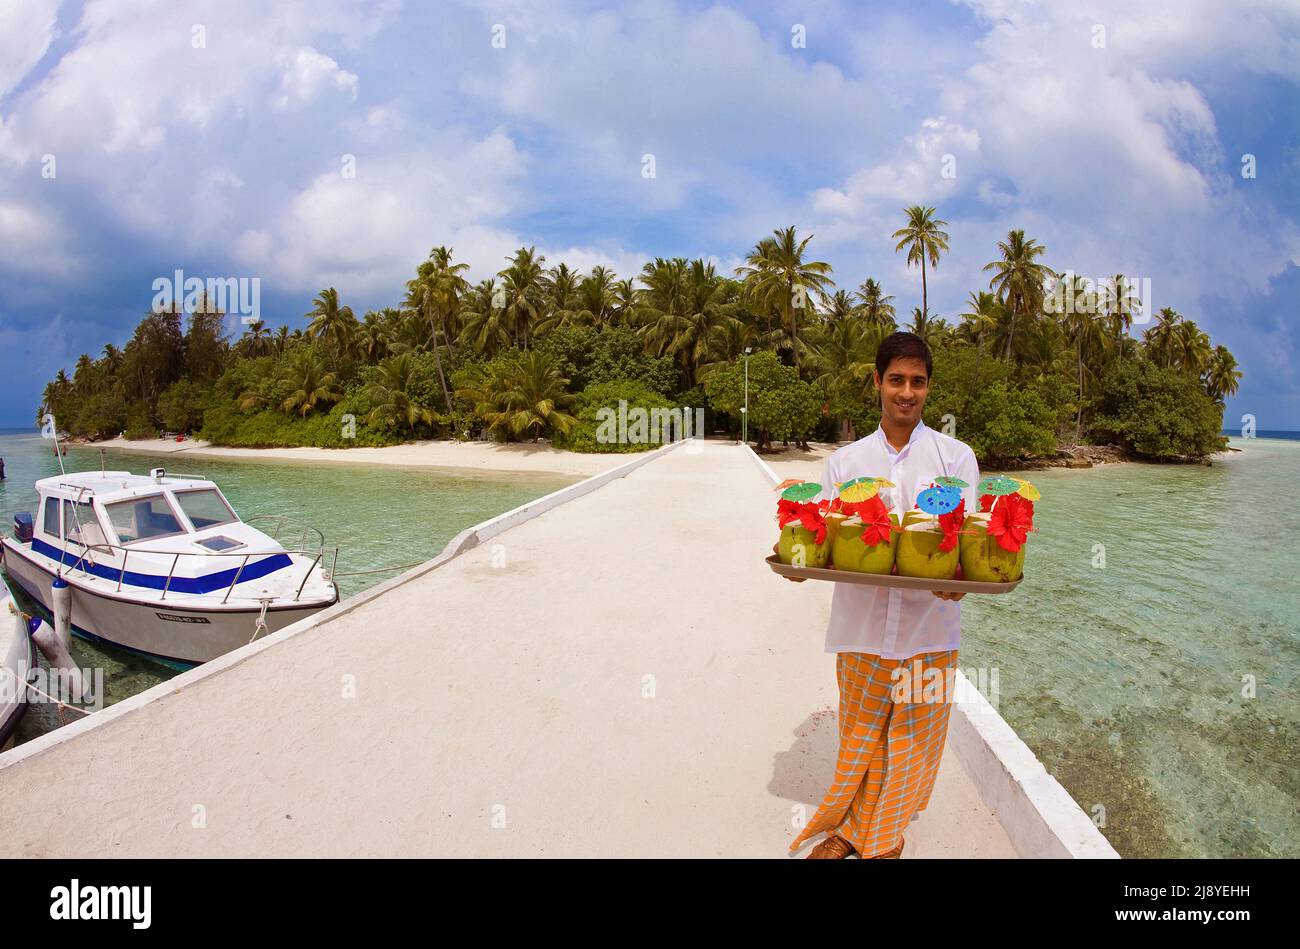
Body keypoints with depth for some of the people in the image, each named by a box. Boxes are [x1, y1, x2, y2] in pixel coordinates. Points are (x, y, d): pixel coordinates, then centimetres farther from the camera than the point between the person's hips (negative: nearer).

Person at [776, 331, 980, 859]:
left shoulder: (956, 457, 3)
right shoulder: (845, 461, 7)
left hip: (929, 624, -1)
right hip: (861, 620, 1)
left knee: (911, 740, 12)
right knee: (860, 736, 15)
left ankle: (883, 837, 34)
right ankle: (853, 829, 37)